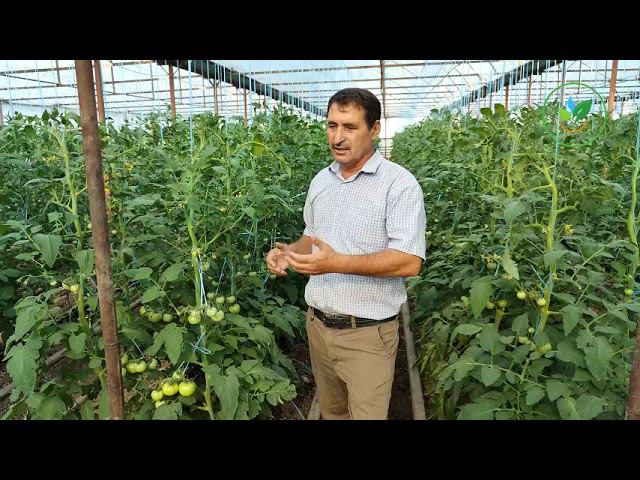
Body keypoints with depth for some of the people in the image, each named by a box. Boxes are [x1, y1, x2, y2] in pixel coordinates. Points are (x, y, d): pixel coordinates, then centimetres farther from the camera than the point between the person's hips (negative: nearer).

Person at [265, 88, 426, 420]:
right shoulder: (320, 181, 7)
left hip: (367, 333, -6)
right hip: (317, 324, 6)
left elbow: (410, 262, -22)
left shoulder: (400, 184, -15)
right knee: (330, 411, 22)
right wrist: (289, 253, -4)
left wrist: (337, 263, -31)